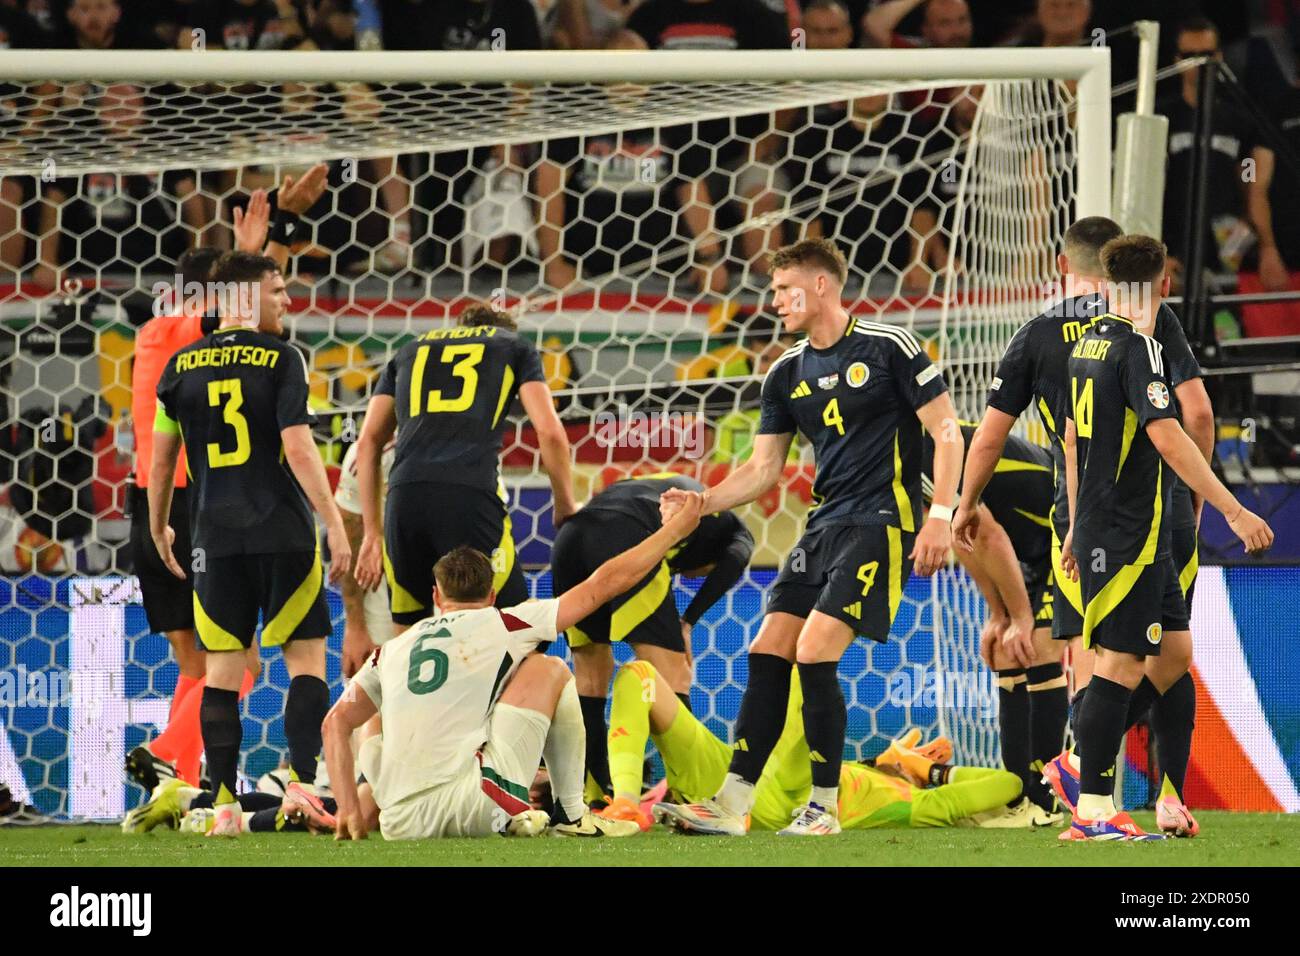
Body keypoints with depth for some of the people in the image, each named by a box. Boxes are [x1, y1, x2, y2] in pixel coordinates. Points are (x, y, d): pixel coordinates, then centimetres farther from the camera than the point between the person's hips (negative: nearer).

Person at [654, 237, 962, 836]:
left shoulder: (889, 348, -7)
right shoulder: (787, 373, 12)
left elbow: (947, 432, -6)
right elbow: (763, 468, 14)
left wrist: (941, 516, -15)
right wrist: (701, 503, -1)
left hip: (881, 523, -7)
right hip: (825, 525, 7)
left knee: (815, 653, -17)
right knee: (768, 652, -2)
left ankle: (824, 808, -8)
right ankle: (733, 802, 0)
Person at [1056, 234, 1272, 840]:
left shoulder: (1088, 343, 12)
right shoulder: (1138, 347, -16)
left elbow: (1074, 437, 21)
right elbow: (1167, 439, -24)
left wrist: (1078, 527, 30)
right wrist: (1234, 512, -24)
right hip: (1126, 534, -9)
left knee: (1174, 651, 13)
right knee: (1121, 662, -6)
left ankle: (1081, 760, 17)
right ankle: (1092, 811, -4)